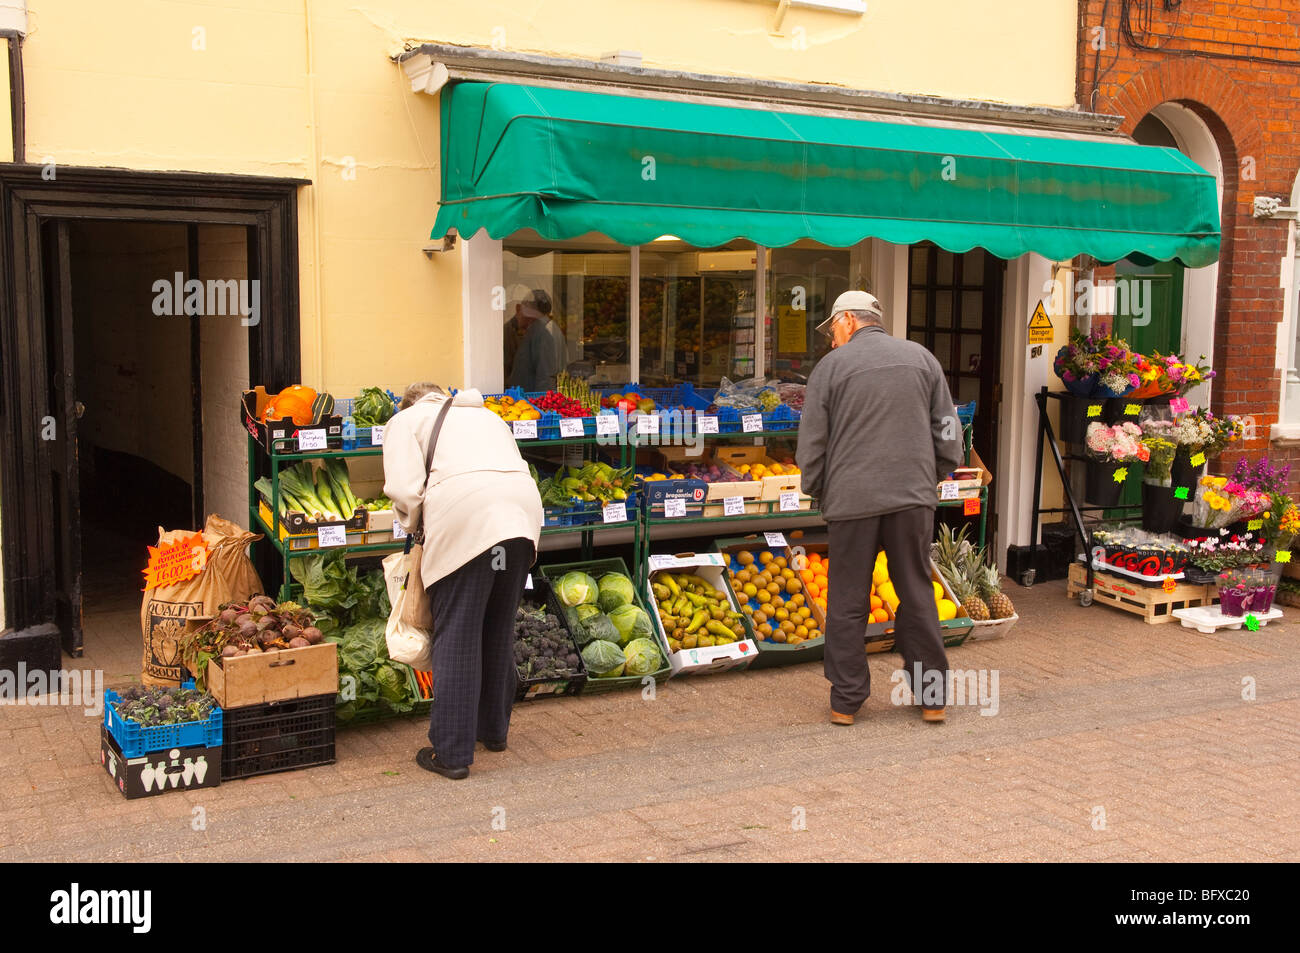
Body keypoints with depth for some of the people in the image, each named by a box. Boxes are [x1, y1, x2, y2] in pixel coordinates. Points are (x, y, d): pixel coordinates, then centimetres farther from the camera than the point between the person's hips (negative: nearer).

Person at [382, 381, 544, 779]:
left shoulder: (406, 420, 18)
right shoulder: (487, 415, 34)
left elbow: (405, 489, 1)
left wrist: (416, 527, 21)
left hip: (465, 521, -5)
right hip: (522, 511, 6)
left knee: (456, 638, 1)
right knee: (499, 631, 19)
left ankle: (451, 753, 4)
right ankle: (495, 730, 32)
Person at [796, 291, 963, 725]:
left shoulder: (831, 366, 1)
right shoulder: (921, 358, 10)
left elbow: (811, 445, 1)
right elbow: (948, 432, 9)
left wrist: (818, 492, 15)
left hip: (852, 500, -2)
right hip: (913, 497, 3)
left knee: (848, 603, 6)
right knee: (917, 595, 11)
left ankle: (846, 700, 13)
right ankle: (931, 694, 18)